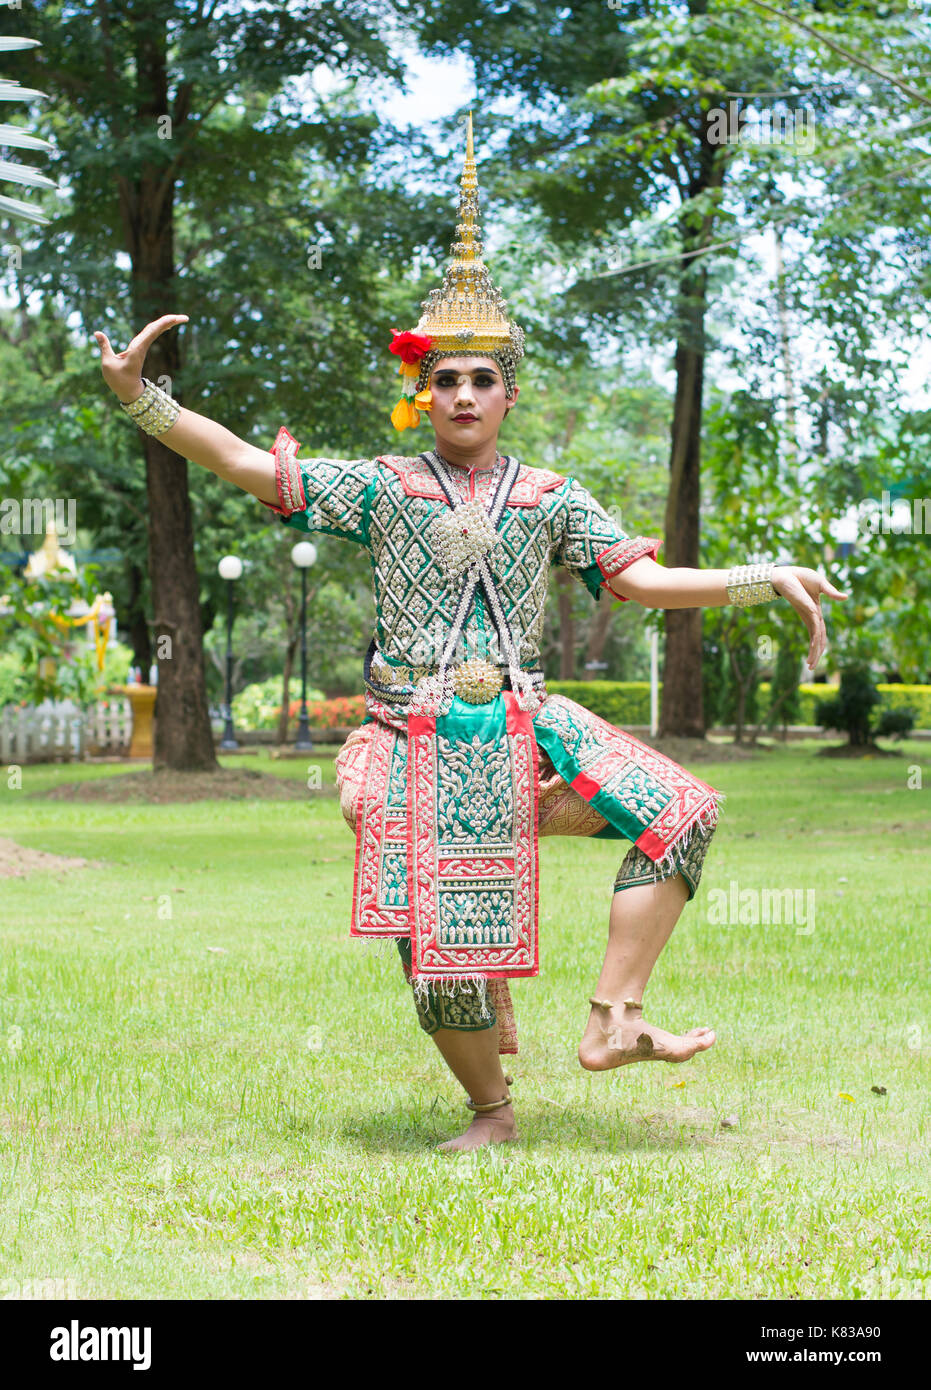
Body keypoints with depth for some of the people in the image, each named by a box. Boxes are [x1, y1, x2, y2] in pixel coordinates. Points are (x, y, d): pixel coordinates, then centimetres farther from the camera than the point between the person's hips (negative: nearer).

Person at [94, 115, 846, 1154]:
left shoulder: (550, 499, 7)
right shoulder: (382, 489, 2)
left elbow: (646, 581, 6)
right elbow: (247, 463, -3)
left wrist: (768, 579, -2)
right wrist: (140, 399, -13)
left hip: (523, 728, 2)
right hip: (422, 740, -2)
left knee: (679, 809, -16)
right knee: (438, 943, -4)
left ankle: (614, 1018, -11)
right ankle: (491, 1110, 22)